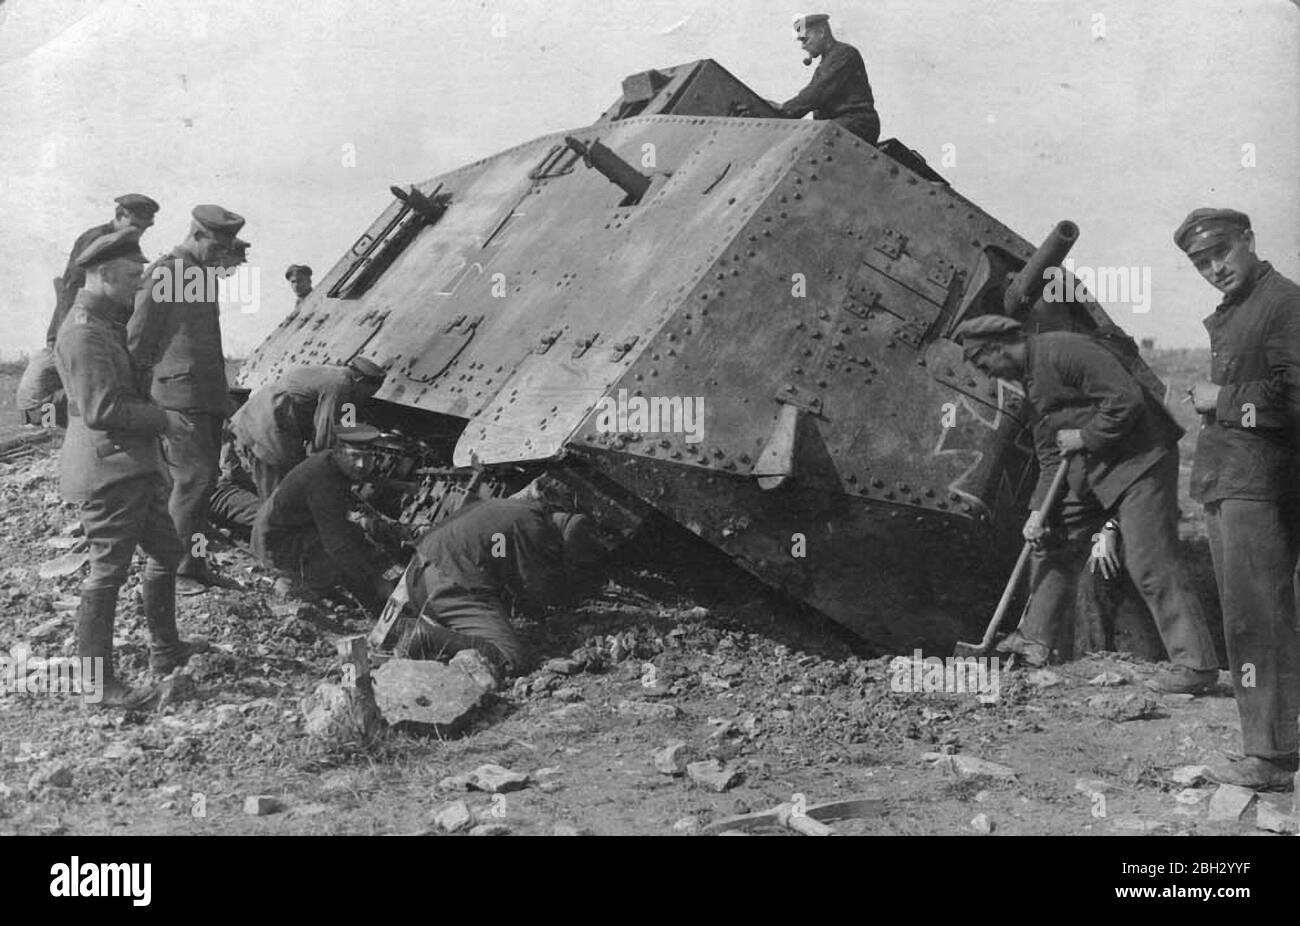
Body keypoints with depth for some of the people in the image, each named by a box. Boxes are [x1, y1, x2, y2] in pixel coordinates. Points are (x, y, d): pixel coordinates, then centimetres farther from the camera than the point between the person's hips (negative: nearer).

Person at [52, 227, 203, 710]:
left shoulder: (111, 322, 15)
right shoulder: (83, 333, -18)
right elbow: (100, 409, -24)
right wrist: (163, 419, -15)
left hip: (134, 468, 11)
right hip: (107, 471, -11)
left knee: (167, 551, 19)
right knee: (108, 572, -4)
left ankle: (164, 649, 33)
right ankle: (98, 683, 4)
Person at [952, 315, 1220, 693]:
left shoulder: (1066, 350, -18)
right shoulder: (1031, 377, 14)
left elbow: (1127, 400, -25)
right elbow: (1050, 453, 15)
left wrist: (1086, 437, -14)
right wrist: (1039, 510, 6)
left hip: (1140, 459, -10)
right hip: (1091, 469, 10)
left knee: (1149, 563, -12)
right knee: (1052, 541, 14)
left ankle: (1196, 665, -6)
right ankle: (1034, 639, 23)